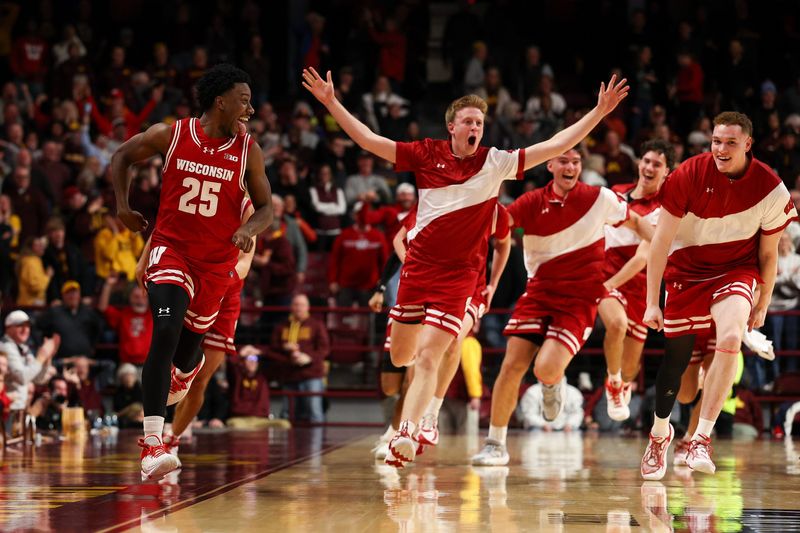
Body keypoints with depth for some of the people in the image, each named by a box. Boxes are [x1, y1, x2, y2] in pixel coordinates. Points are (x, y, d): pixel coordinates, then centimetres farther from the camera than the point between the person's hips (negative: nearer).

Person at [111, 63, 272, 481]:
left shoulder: (248, 151, -4)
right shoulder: (171, 134, -7)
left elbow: (265, 207, 2)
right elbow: (122, 156, 10)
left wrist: (249, 230, -19)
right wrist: (122, 206, 2)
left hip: (216, 262, 2)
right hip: (170, 247, -2)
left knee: (186, 354, 12)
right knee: (166, 331, -24)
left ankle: (185, 369, 56)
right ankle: (152, 445, -27)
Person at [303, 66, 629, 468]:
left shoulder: (496, 163, -2)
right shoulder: (427, 154, 0)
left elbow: (555, 146, -4)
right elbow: (367, 140, 2)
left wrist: (598, 112, -10)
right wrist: (331, 103, -4)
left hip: (457, 275, -2)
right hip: (417, 265, 3)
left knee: (427, 359, -14)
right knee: (400, 356, 13)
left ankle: (405, 434, -17)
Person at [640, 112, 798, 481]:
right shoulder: (689, 175, -19)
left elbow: (768, 253, 0)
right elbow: (661, 242, -14)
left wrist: (763, 305, 8)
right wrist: (652, 303, -15)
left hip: (737, 268, 0)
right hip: (686, 268, 0)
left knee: (730, 338, -26)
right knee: (676, 357, 4)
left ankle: (701, 438, -22)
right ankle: (660, 432, 32)